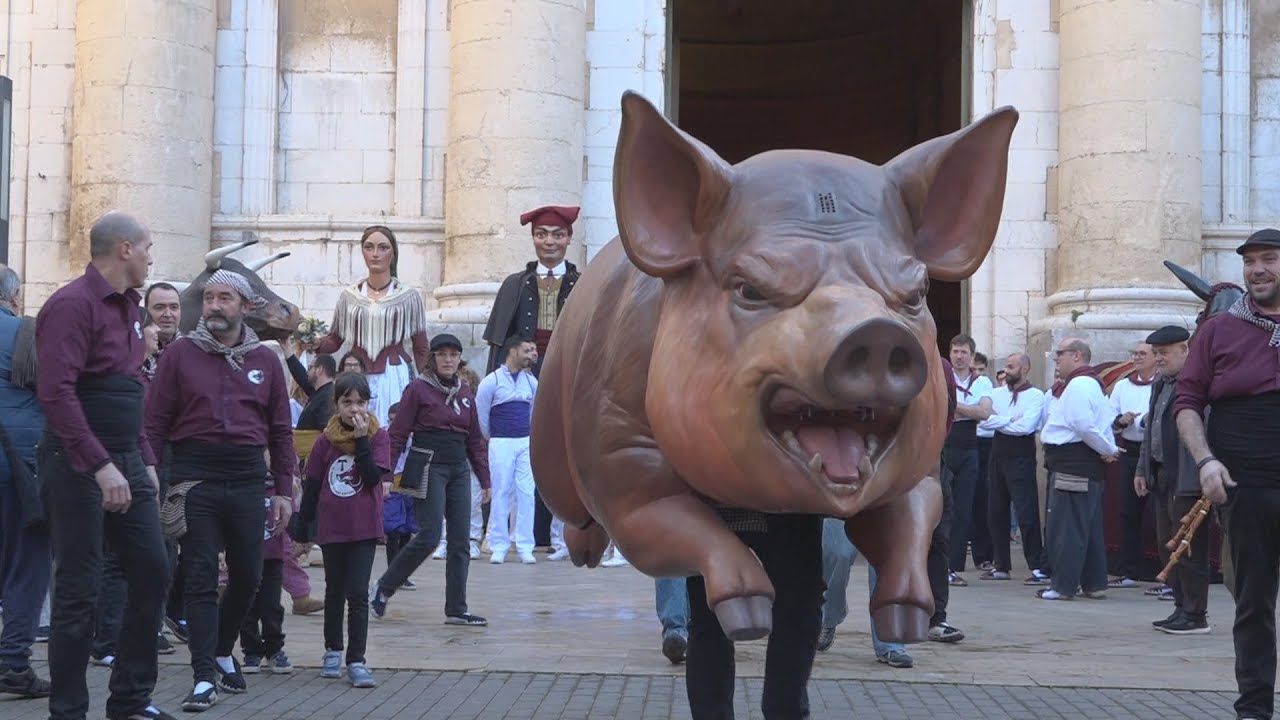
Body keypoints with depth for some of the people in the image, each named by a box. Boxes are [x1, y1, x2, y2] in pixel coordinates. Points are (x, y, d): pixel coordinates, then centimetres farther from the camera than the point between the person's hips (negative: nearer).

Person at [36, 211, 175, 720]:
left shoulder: (127, 305, 15)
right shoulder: (73, 305, -14)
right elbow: (56, 393, -23)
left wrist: (145, 459, 16)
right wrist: (101, 465, -27)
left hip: (125, 462, 9)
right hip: (79, 466, -9)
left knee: (152, 572, 9)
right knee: (79, 592, -4)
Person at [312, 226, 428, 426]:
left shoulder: (409, 297, 5)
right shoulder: (349, 297, 10)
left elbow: (421, 349, 7)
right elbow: (335, 340, 10)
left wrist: (413, 383, 1)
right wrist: (316, 343, -9)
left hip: (394, 379, -2)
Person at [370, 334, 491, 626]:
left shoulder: (465, 393, 14)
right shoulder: (419, 389, -4)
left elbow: (475, 440, 18)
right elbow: (397, 434, -6)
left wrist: (485, 479, 15)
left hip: (459, 470, 6)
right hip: (428, 468, -6)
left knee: (460, 541, 3)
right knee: (429, 537, -13)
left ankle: (456, 610, 7)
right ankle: (382, 588, 5)